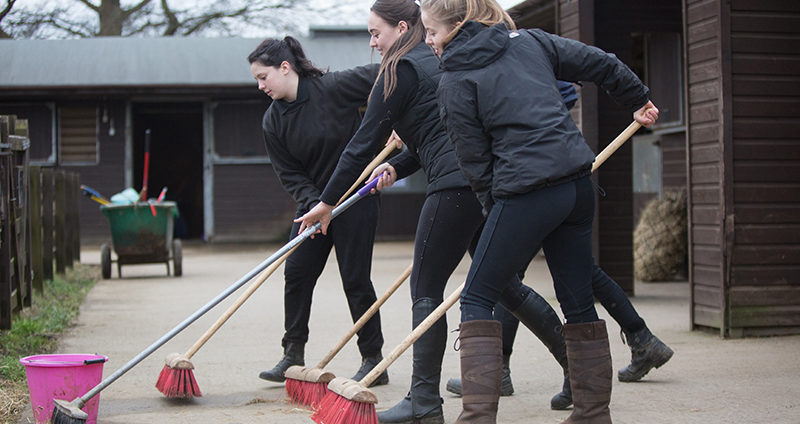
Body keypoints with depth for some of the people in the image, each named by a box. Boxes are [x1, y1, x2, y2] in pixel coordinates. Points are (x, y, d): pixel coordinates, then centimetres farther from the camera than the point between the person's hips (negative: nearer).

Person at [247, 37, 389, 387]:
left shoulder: (333, 88, -17)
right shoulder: (273, 121, -1)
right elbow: (289, 174, -1)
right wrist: (314, 204, -17)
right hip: (314, 200, 6)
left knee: (355, 279, -4)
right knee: (296, 273, 0)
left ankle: (374, 361, 7)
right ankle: (293, 356, 12)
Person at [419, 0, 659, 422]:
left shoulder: (454, 82, -3)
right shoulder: (529, 41, 13)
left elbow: (475, 162, -2)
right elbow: (600, 63, 18)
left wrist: (494, 206, 11)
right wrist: (638, 100, 33)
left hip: (525, 194, -7)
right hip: (578, 185, 7)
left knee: (477, 300, 3)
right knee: (578, 300, 15)